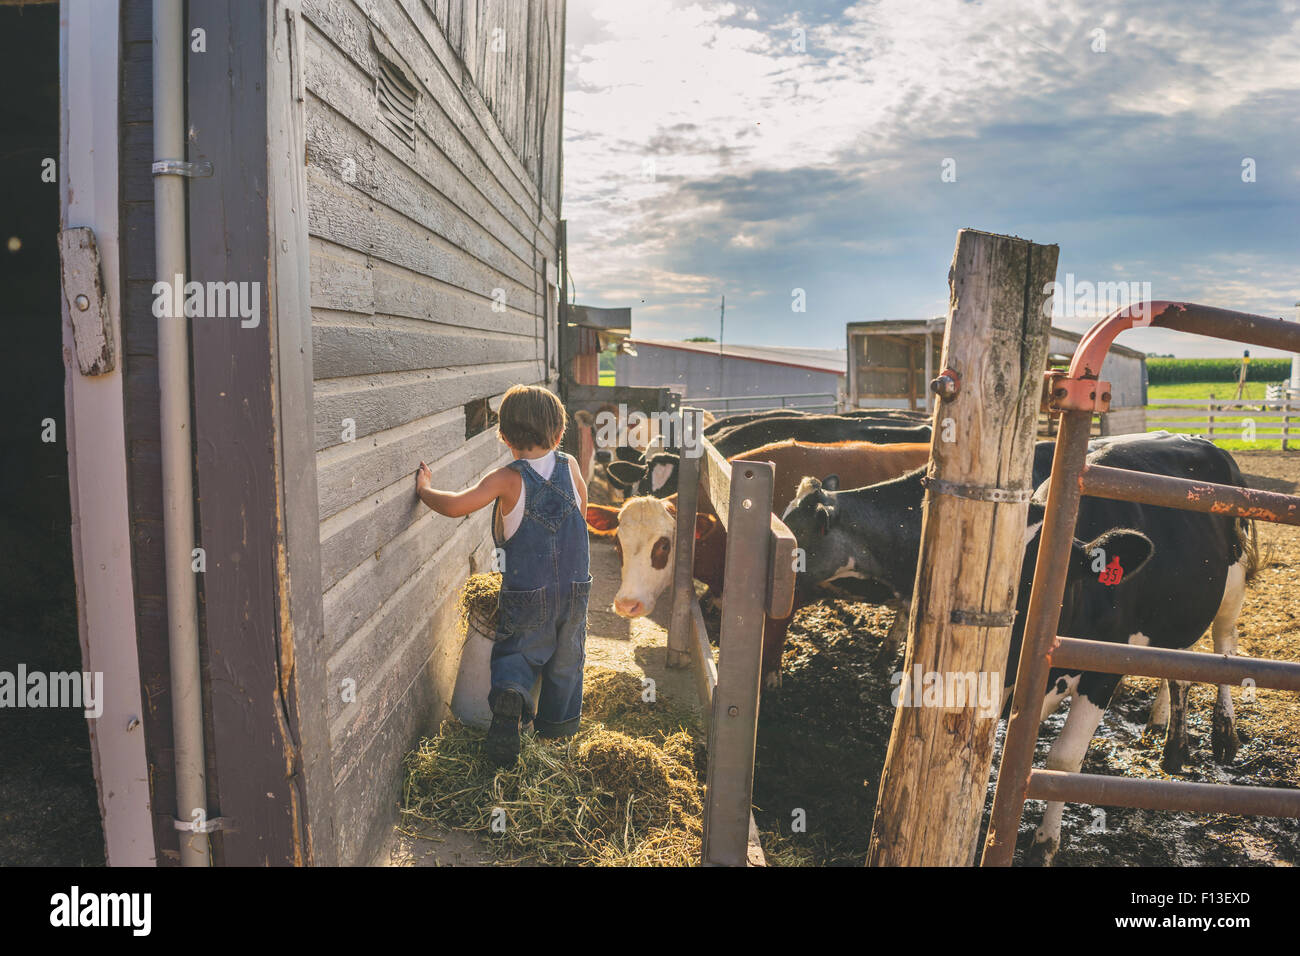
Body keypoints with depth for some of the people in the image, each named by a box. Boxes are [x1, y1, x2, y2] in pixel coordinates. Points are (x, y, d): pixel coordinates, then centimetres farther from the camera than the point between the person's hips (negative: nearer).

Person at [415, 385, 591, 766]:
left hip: (526, 594, -3)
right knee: (566, 657, 20)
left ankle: (510, 693, -14)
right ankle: (559, 720, 31)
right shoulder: (571, 467, -3)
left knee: (517, 652, 13)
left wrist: (425, 489, -4)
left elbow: (455, 506, -22)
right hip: (576, 588, 3)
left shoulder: (507, 480, -15)